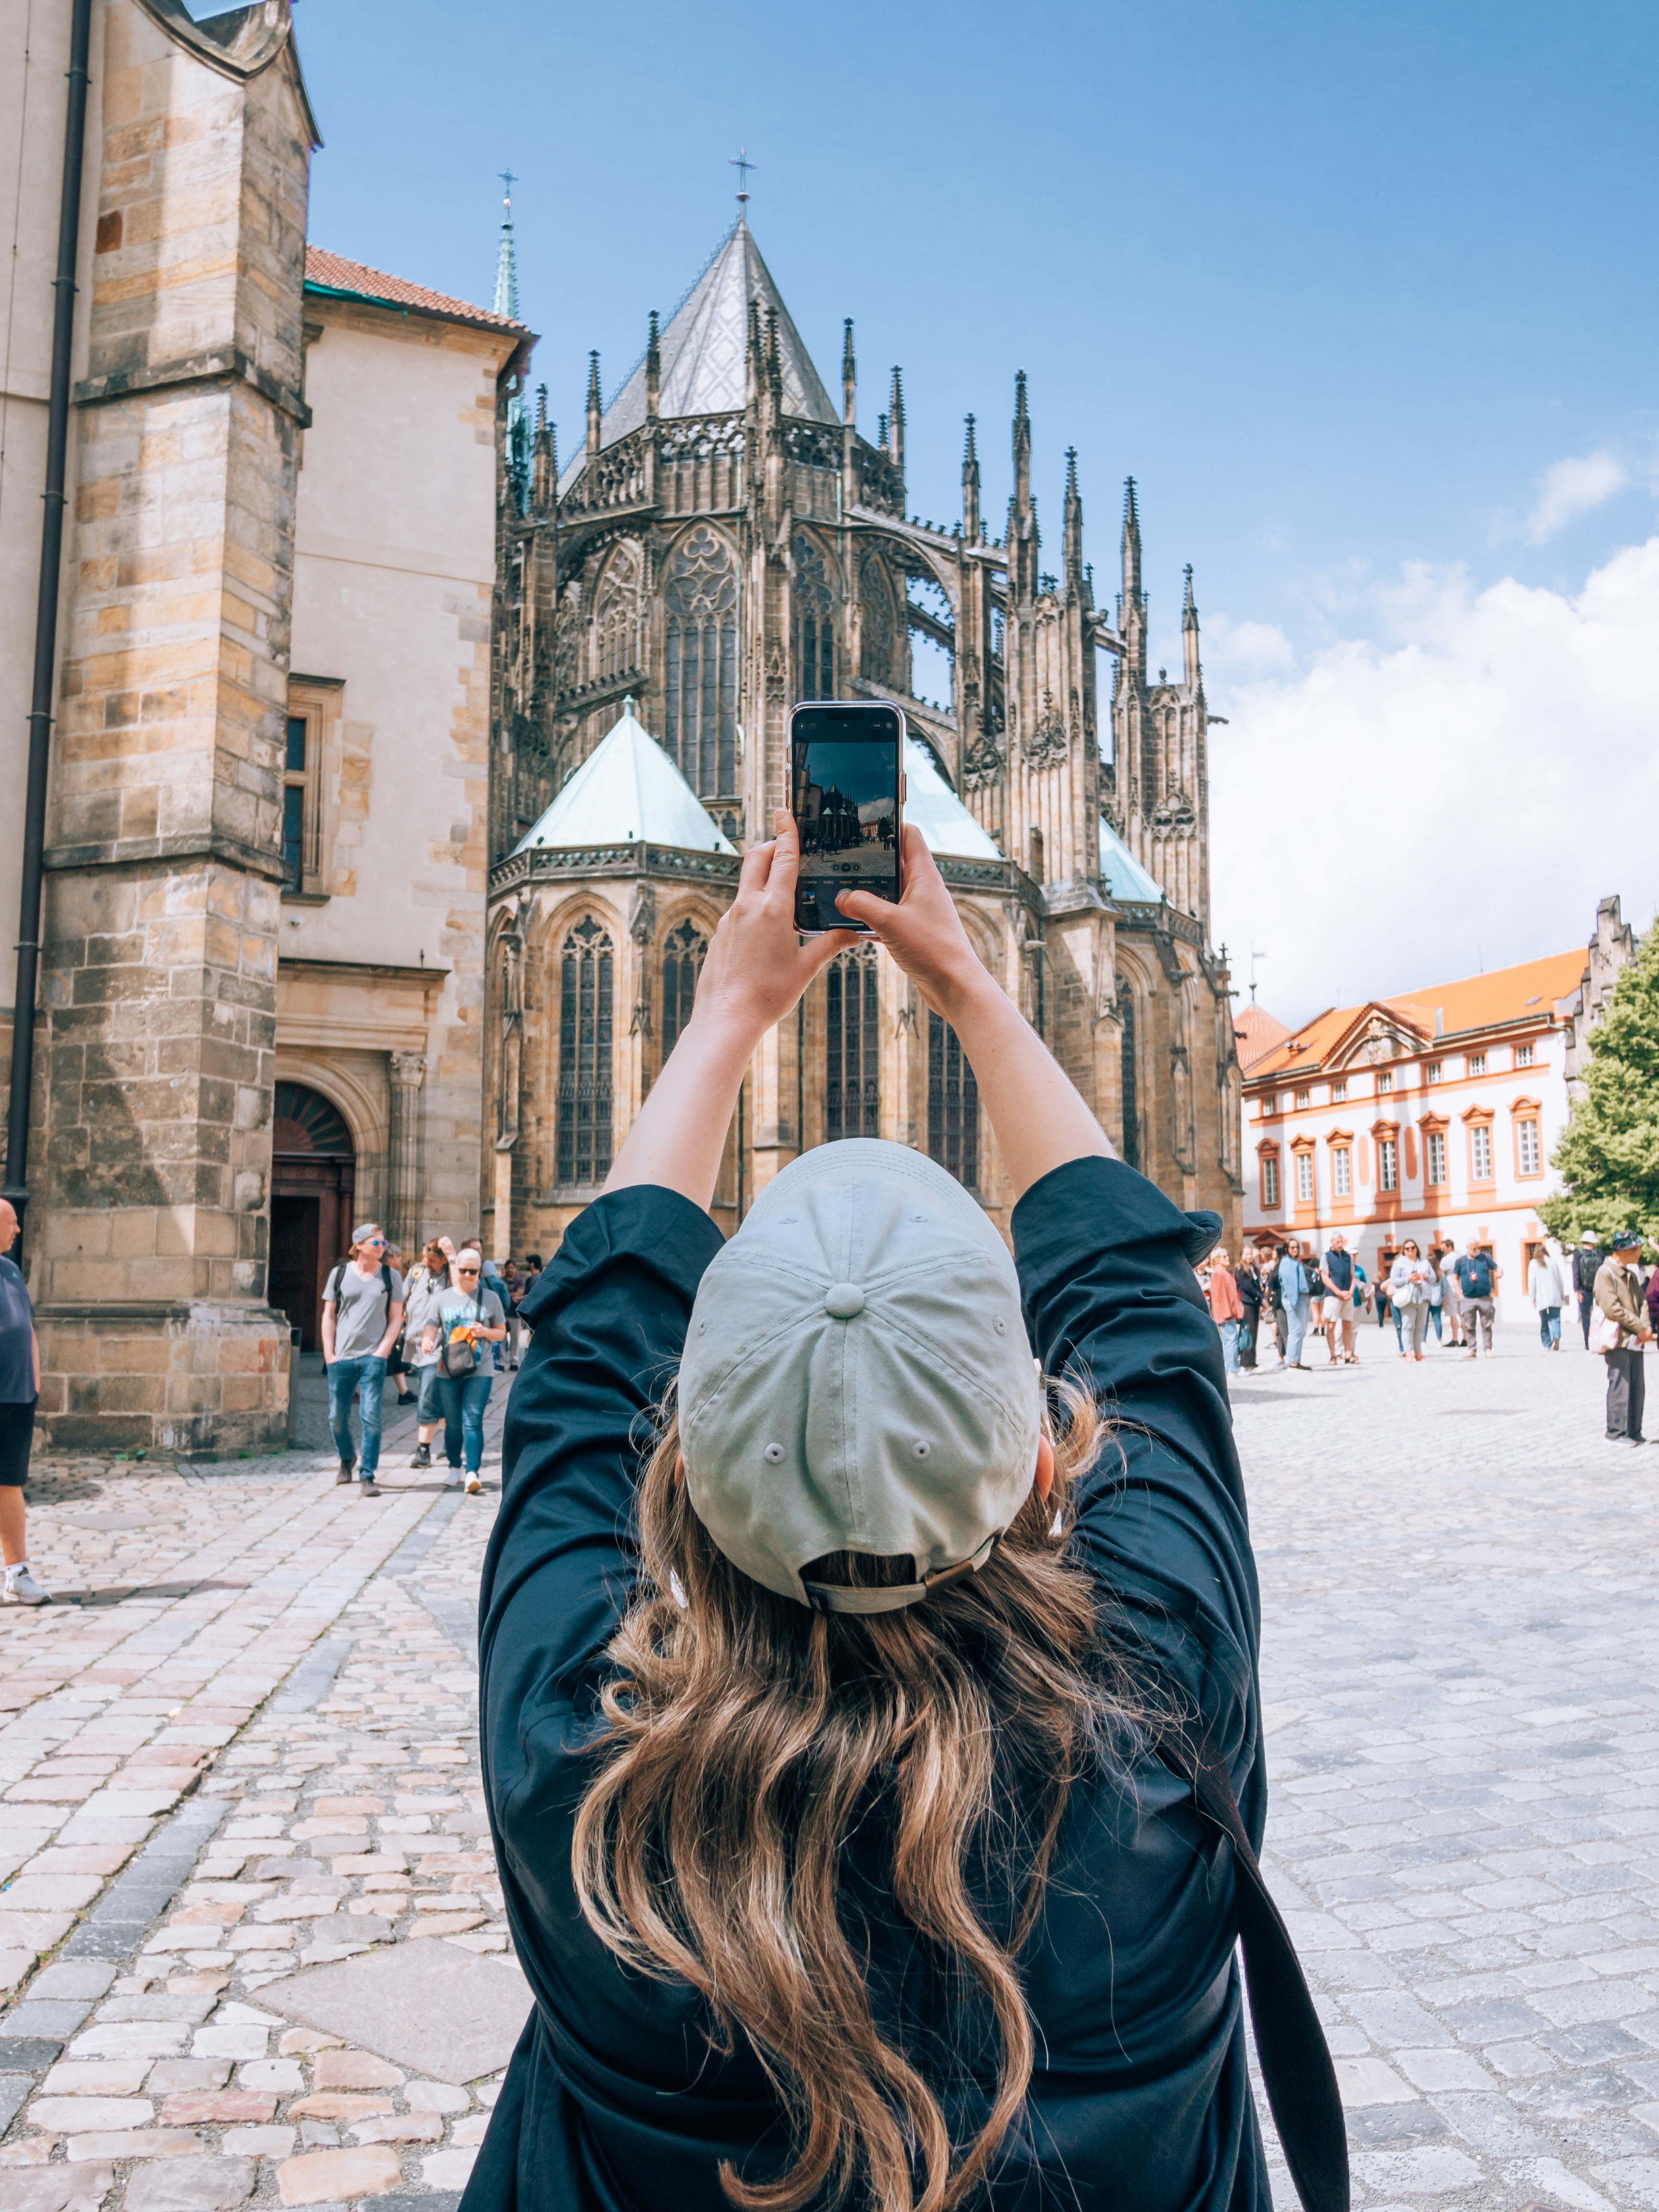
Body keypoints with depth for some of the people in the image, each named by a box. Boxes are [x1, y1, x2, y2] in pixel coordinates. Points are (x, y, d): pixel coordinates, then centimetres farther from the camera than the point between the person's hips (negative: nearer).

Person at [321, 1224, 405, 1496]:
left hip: (373, 1357, -1)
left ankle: (367, 1476, -2)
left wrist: (382, 1351, -5)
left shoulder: (391, 1277, 4)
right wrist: (329, 1354, 1)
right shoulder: (340, 1274, 5)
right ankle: (347, 1459, 37)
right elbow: (329, 1316, 9)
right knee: (337, 1417, 9)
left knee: (371, 1417, -9)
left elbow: (396, 1319, 5)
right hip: (341, 1358, 1)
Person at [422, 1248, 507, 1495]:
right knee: (452, 1423, 9)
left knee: (473, 1421, -12)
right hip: (448, 1370, 2)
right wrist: (427, 1340, -23)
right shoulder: (443, 1298, 8)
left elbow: (501, 1332, 10)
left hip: (480, 1370, -2)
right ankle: (454, 1467, 25)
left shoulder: (490, 1298, 6)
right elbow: (431, 1327, 0)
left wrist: (485, 1332, -12)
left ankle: (473, 1473, -14)